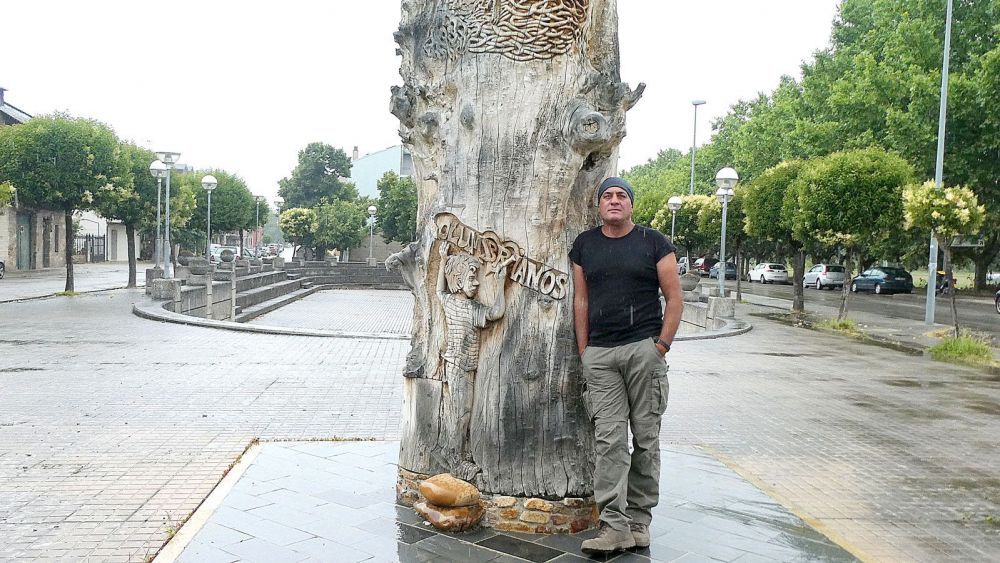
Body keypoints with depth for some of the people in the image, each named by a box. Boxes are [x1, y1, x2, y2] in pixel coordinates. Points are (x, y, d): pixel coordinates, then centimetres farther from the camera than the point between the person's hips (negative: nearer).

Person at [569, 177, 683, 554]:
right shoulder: (584, 245, 13)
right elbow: (581, 301, 13)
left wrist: (660, 347, -5)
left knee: (645, 438, 4)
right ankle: (614, 526, -3)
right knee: (609, 439, -4)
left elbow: (674, 299, 3)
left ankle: (639, 519, 15)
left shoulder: (653, 243, 4)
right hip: (599, 354, 2)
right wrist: (584, 353, 6)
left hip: (644, 349, -1)